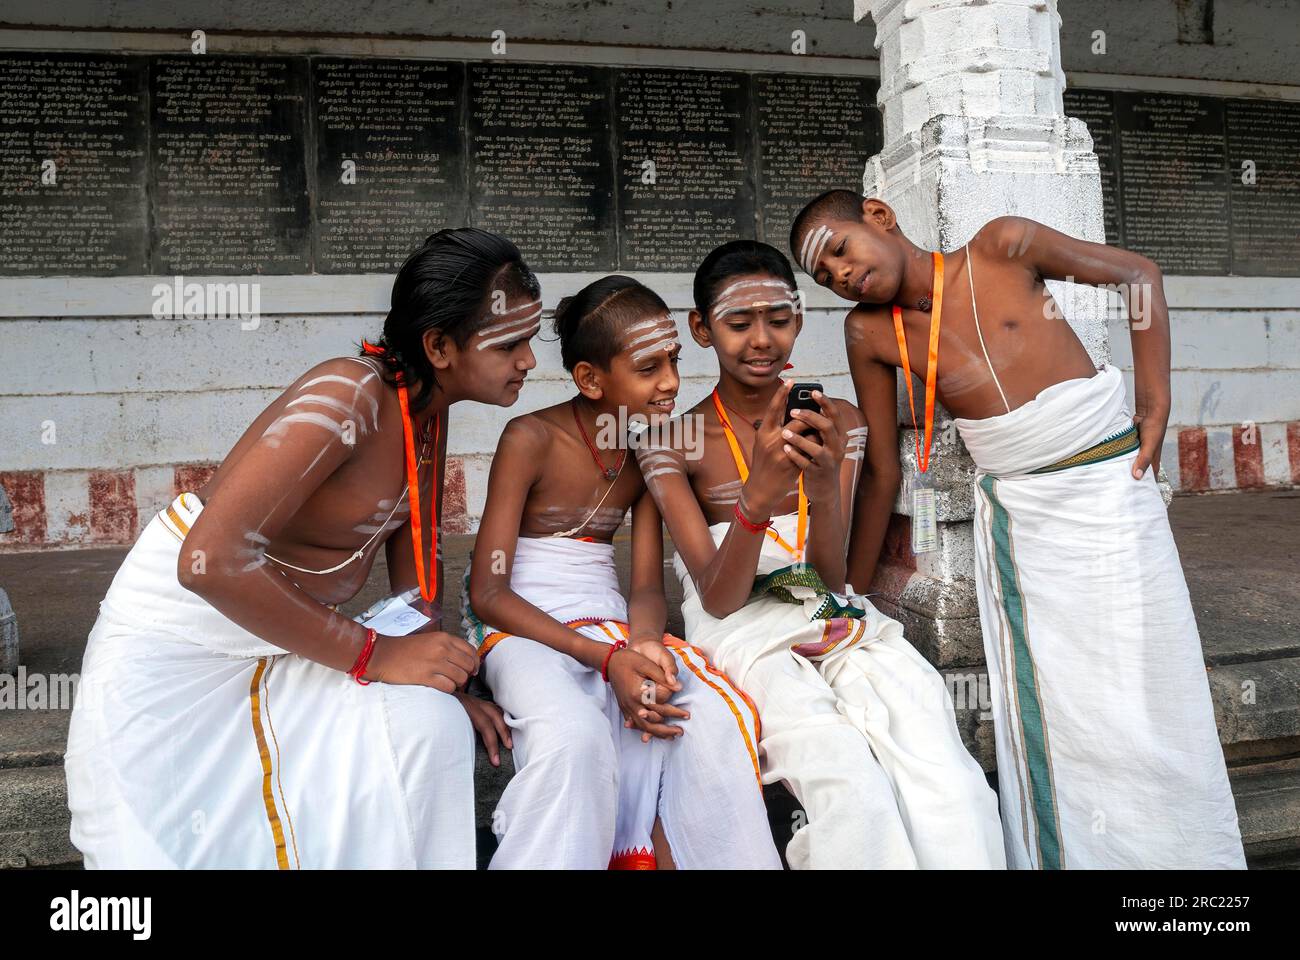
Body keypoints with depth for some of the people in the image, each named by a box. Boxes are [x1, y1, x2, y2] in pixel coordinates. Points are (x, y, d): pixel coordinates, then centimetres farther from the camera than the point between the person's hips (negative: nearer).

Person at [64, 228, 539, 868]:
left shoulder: (428, 411, 0)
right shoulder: (346, 400, -27)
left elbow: (414, 555, 8)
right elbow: (209, 561, -34)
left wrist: (444, 679, -3)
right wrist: (374, 655, -28)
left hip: (283, 641, 7)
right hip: (177, 648, -7)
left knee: (433, 721, -12)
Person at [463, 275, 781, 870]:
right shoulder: (531, 439, -11)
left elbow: (647, 586, 5)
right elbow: (487, 592, -13)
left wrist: (645, 644, -20)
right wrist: (607, 660, -23)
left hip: (610, 625, 5)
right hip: (523, 627, -5)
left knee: (720, 715, -22)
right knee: (575, 736, -36)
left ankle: (665, 849, -6)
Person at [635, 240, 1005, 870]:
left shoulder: (839, 423, 8)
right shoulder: (673, 444, -1)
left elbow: (832, 578, 0)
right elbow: (718, 599, -9)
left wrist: (824, 486, -21)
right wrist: (756, 494, -27)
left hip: (835, 623, 3)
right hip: (743, 633, -2)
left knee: (951, 790, -26)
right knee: (853, 784, -31)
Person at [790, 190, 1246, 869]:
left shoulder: (1001, 248, -8)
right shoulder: (871, 333, -2)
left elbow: (1139, 274, 3)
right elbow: (883, 473, 3)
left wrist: (1154, 406, -3)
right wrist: (849, 595, 3)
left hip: (1111, 484, -1)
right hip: (1014, 515, 2)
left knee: (1145, 697, 4)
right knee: (1045, 716, 4)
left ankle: (1181, 851, 23)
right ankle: (1061, 853, 22)